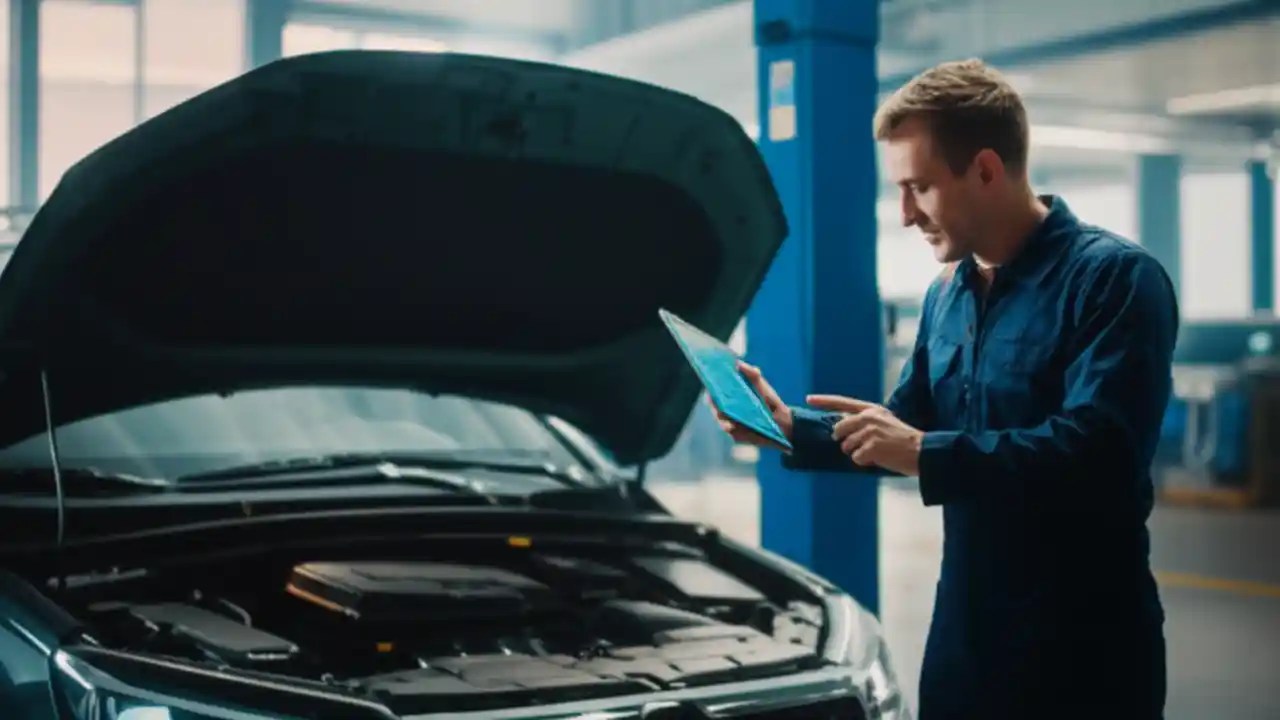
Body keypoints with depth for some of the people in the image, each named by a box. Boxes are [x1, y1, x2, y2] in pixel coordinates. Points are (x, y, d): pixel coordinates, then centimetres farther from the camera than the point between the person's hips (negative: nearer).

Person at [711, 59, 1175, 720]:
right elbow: (904, 431, 19)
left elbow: (1097, 450, -27)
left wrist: (926, 454, -27)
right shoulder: (947, 294, 12)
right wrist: (791, 428, 4)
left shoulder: (1114, 277, -14)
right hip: (964, 630, 7)